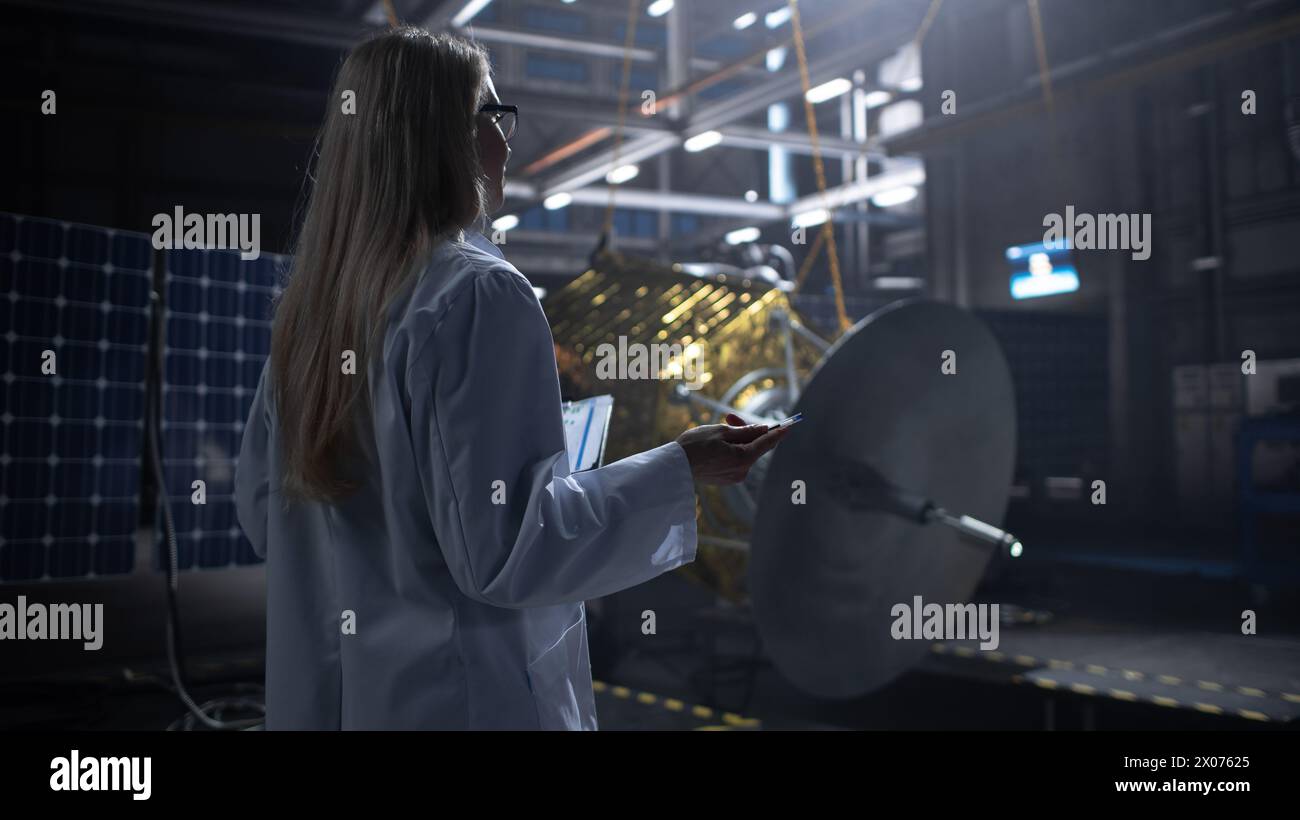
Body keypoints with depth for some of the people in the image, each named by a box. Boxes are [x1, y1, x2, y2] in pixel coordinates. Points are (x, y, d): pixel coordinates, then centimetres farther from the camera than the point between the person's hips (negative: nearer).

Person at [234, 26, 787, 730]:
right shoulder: (480, 297, -20)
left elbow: (261, 510, 10)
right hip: (459, 699, -7)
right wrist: (679, 472, -16)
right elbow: (504, 550, -22)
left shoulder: (312, 295, 2)